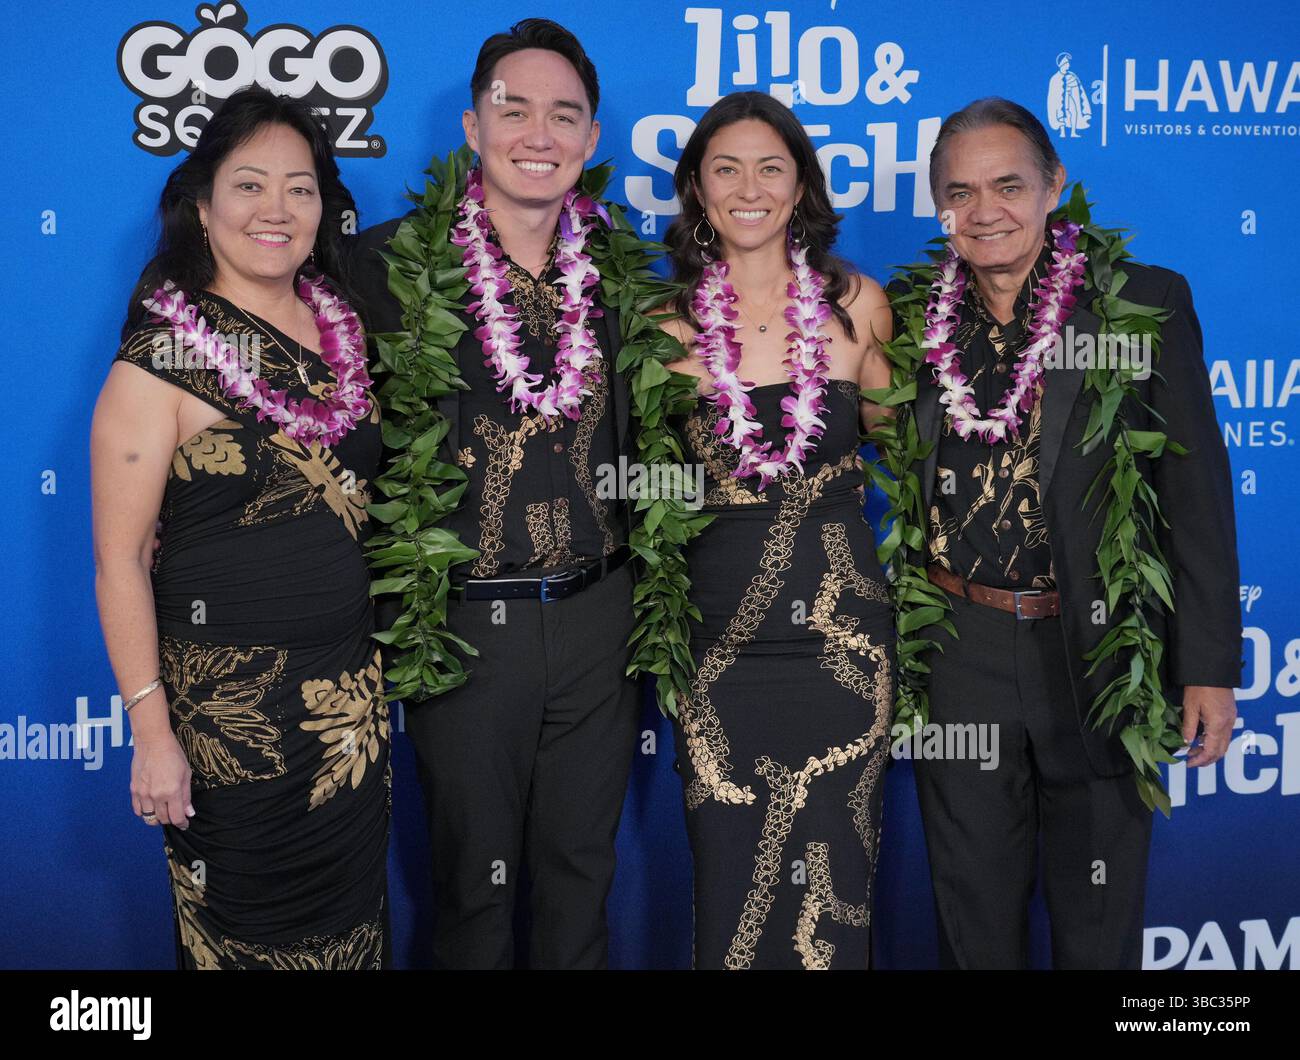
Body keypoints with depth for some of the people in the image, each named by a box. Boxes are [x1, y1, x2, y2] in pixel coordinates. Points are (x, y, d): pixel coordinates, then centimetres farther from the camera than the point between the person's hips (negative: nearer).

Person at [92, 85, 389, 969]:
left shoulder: (344, 329, 4)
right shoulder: (163, 356, -12)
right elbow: (120, 560, -13)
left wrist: (377, 673, 7)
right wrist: (152, 730, -15)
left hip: (352, 692, 5)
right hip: (228, 703, -5)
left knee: (351, 925, 16)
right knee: (243, 933, 11)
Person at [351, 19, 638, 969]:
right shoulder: (393, 261, -7)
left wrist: (648, 599, 8)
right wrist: (393, 620, -7)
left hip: (599, 616, 3)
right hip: (465, 626, -3)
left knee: (582, 869, 17)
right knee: (475, 877, 13)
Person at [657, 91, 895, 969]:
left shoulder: (855, 303, 3)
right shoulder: (672, 319, 2)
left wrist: (860, 365, 1)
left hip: (840, 627, 0)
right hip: (720, 626, 0)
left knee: (830, 869, 5)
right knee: (729, 869, 6)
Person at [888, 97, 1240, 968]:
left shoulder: (1147, 303, -5)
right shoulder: (914, 316, 2)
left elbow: (1197, 493, -5)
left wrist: (1209, 666, -7)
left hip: (1099, 656, -2)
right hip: (958, 657, 2)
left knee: (1100, 925, 15)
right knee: (974, 918, 17)